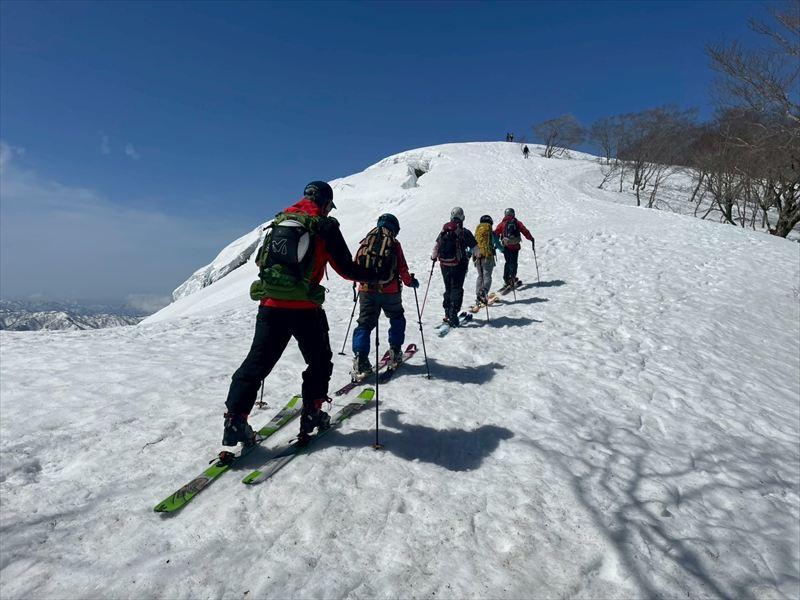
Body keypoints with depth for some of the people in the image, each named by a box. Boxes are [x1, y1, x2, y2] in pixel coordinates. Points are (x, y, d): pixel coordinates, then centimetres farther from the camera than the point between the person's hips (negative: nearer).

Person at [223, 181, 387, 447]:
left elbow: (260, 260, 21)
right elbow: (346, 268, -3)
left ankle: (235, 420, 8)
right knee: (319, 361, 17)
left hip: (270, 305, 5)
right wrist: (376, 275, 12)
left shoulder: (280, 220, 13)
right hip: (304, 309, -4)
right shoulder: (325, 226, -2)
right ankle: (311, 413, 20)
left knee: (257, 363, 11)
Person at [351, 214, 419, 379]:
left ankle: (360, 360, -8)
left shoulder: (366, 241, 8)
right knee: (397, 319, 21)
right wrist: (410, 281, 13)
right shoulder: (394, 243, -3)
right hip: (390, 290, -2)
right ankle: (395, 352, 22)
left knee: (365, 324, 4)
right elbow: (402, 268, -4)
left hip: (366, 290, 2)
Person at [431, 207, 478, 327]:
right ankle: (453, 314, -9)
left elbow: (436, 247, 4)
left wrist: (433, 257, 22)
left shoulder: (444, 231, 2)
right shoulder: (465, 232, -8)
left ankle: (447, 313, 20)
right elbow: (475, 248, -4)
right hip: (459, 266, -4)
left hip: (444, 265, 4)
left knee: (448, 289, 17)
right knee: (457, 289, 1)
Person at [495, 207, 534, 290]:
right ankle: (512, 278, -6)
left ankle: (506, 279, 7)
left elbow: (496, 233, 1)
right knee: (514, 262, 6)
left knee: (508, 262, 12)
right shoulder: (517, 223, 5)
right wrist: (531, 239, 13)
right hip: (515, 246, -1)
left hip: (506, 246, 1)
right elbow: (525, 231, 4)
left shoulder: (502, 224, 5)